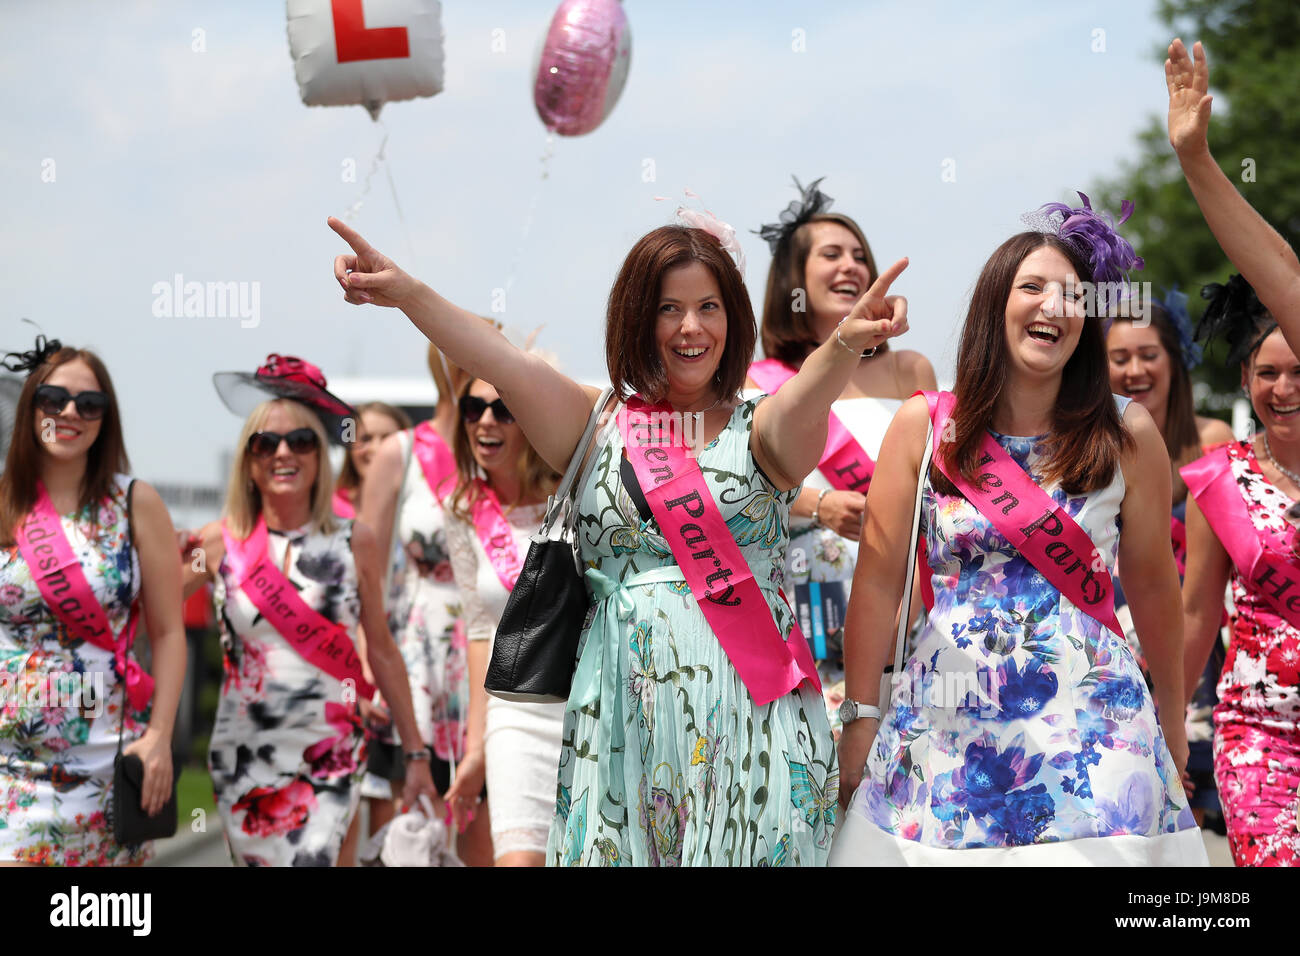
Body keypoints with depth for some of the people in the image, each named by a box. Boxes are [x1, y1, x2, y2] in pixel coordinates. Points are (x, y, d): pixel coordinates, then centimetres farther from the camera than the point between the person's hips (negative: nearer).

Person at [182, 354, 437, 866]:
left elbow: (381, 651, 7)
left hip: (331, 756, -1)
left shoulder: (354, 542, 1)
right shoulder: (220, 544, 0)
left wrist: (416, 751, 8)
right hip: (244, 758, 1)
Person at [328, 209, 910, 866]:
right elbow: (501, 363, -6)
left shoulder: (759, 430, 6)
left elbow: (803, 404, -17)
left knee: (750, 849, -3)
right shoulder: (596, 428, 9)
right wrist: (406, 293, -24)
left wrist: (844, 345, -41)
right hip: (624, 712, 1)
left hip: (750, 713, -1)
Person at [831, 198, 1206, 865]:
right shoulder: (923, 426, 0)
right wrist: (862, 716, 1)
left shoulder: (1127, 436, 0)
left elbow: (1153, 585, 8)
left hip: (1089, 714, 0)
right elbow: (879, 578, 1)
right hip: (947, 722, 0)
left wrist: (1172, 721, 14)